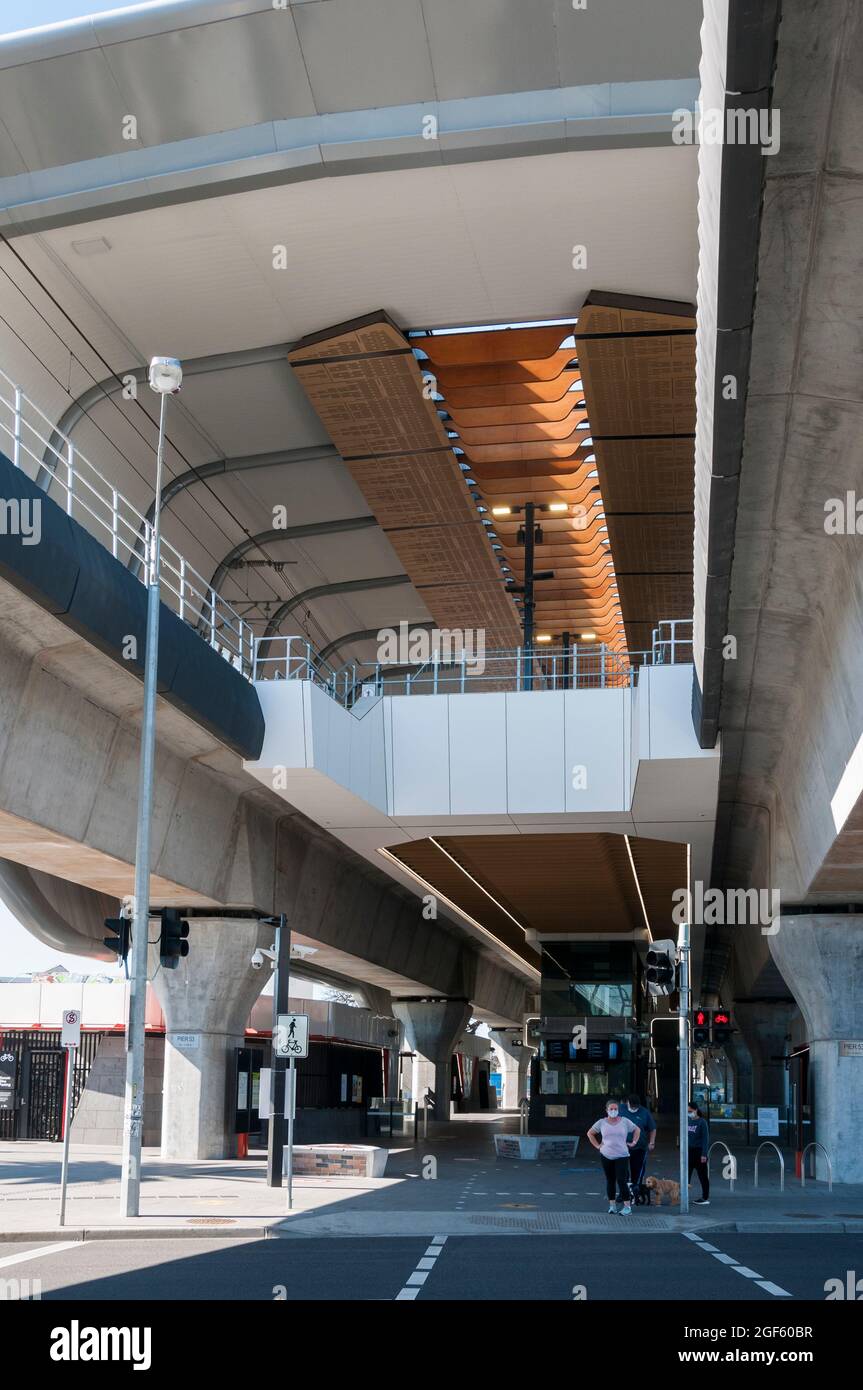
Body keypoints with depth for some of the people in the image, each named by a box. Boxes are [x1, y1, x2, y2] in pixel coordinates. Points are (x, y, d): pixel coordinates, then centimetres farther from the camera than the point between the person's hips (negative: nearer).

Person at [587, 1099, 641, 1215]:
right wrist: (597, 1145, 5)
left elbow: (637, 1130, 15)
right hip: (606, 1156, 2)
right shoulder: (601, 1123, 3)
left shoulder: (625, 1122, 1)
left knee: (621, 1181, -10)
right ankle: (612, 1205, 17)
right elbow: (590, 1133, 13)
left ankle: (627, 1207, -6)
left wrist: (633, 1142, 5)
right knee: (610, 1181, 8)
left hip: (621, 1156, -2)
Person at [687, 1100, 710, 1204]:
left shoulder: (702, 1122, -11)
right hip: (689, 1151, 6)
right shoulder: (688, 1121, 7)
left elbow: (705, 1139, -12)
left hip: (698, 1151, -6)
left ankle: (706, 1198, 10)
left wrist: (704, 1154, -16)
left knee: (702, 1176, 2)